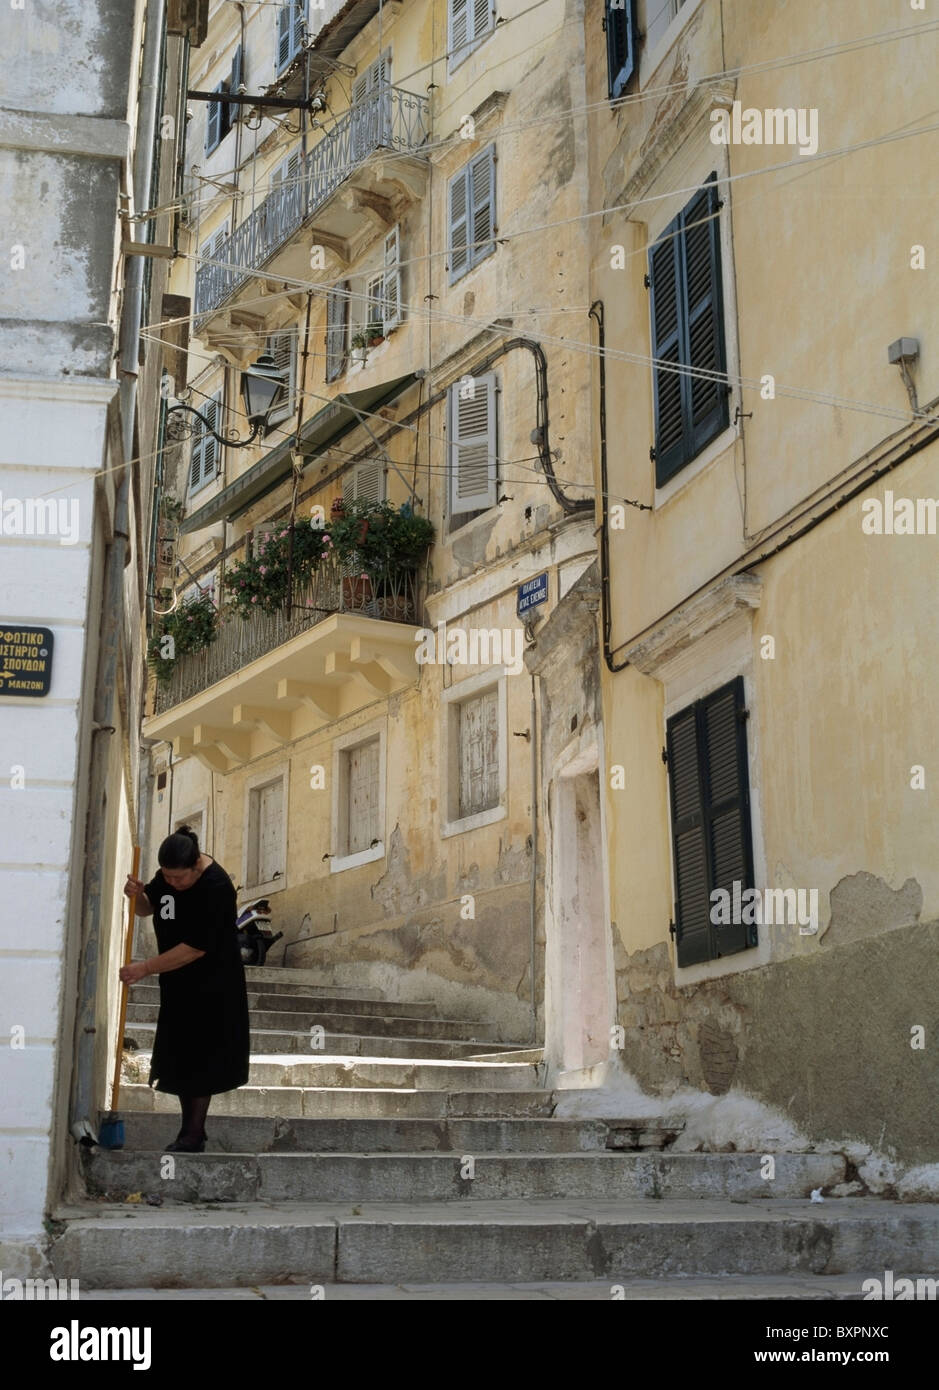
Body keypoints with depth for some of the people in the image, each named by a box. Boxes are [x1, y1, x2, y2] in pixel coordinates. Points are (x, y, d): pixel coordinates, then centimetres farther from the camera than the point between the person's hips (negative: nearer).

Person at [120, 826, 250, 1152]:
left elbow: (196, 948, -27)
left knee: (199, 1059, -5)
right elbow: (148, 908, 16)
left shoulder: (217, 887, -26)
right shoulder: (169, 873, -1)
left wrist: (145, 968, -24)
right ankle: (190, 1131, 20)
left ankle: (193, 1135, 2)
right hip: (178, 984, 8)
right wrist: (138, 894, -8)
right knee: (179, 1056, 11)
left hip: (212, 988, -8)